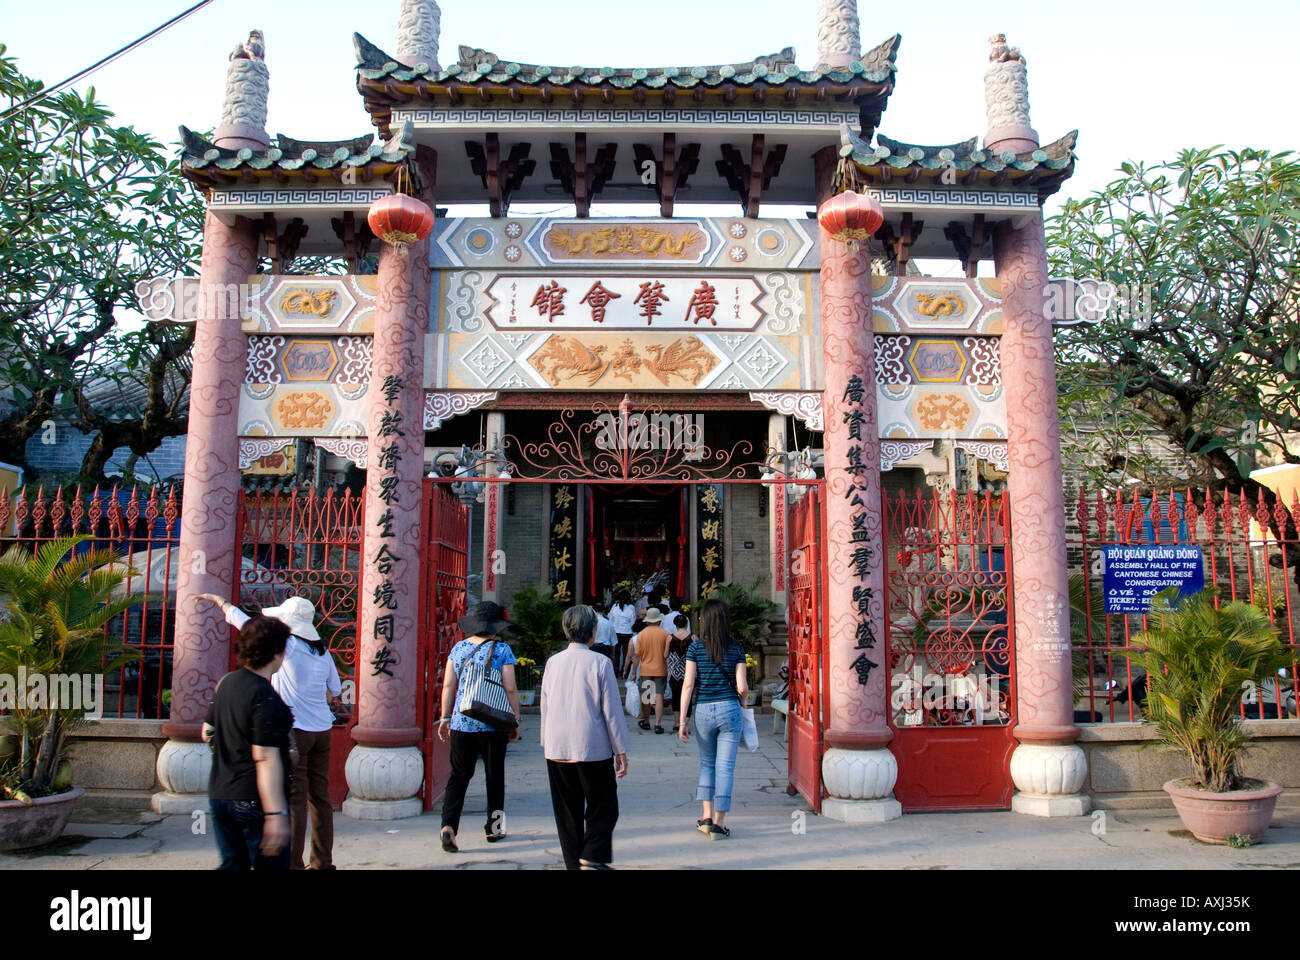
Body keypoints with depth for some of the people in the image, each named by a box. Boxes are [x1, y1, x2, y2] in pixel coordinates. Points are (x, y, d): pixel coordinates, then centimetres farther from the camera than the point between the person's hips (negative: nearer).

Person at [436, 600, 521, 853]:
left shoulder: (458, 648, 5)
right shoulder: (502, 650, -6)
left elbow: (448, 685, 6)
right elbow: (510, 689, -7)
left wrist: (445, 718, 14)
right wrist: (515, 721, 2)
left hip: (461, 722, 3)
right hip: (493, 723, -2)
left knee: (459, 775, 5)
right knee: (495, 775, 11)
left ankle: (448, 825, -11)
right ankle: (494, 828, 21)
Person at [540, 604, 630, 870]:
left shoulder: (553, 662, 4)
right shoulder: (600, 663, -8)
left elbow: (545, 708, 11)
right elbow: (612, 711, -7)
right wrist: (621, 751, 0)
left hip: (557, 750, 4)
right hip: (593, 748, -4)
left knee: (567, 811, 12)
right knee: (603, 807, 8)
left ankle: (574, 863, 15)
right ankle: (592, 858, -6)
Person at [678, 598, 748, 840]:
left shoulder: (695, 648, -2)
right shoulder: (736, 649, 0)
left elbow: (688, 685, -5)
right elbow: (742, 688, -3)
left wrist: (683, 720, -1)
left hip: (702, 710, 1)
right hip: (729, 710, -1)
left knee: (707, 763, 19)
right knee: (725, 766, 3)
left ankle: (707, 818, 14)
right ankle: (718, 825, 4)